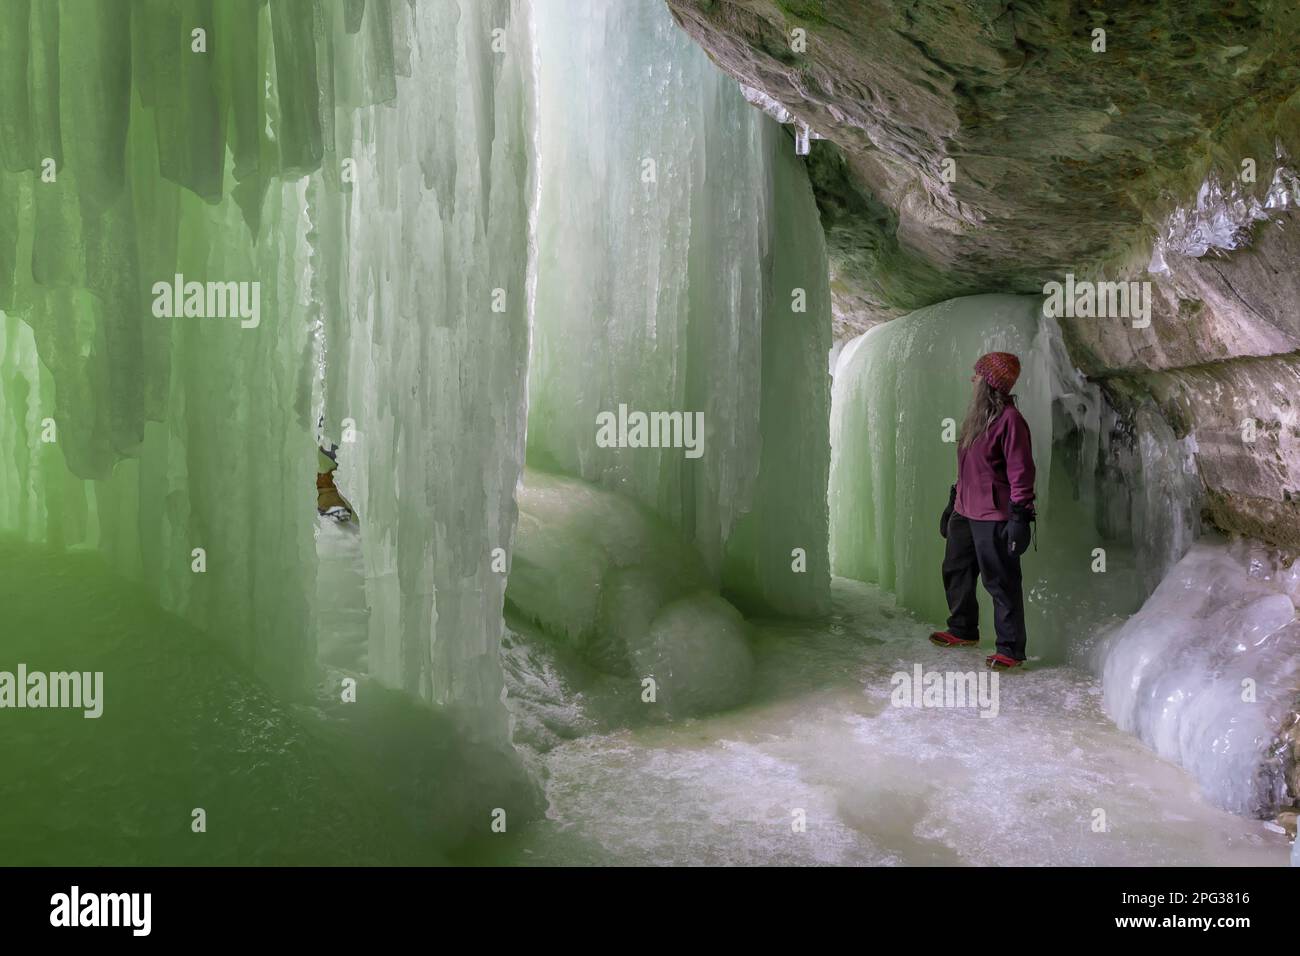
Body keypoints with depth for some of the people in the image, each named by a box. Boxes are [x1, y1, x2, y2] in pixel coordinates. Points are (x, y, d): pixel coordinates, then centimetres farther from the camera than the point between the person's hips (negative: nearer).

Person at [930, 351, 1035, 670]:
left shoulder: (1009, 419, -14)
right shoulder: (976, 415, 13)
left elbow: (1021, 472, -17)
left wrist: (1019, 516, -20)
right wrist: (953, 503, 23)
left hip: (993, 517, -9)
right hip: (964, 512, 9)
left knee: (1001, 583, -1)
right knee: (955, 571, 18)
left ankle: (1010, 650, 8)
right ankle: (963, 631, 36)